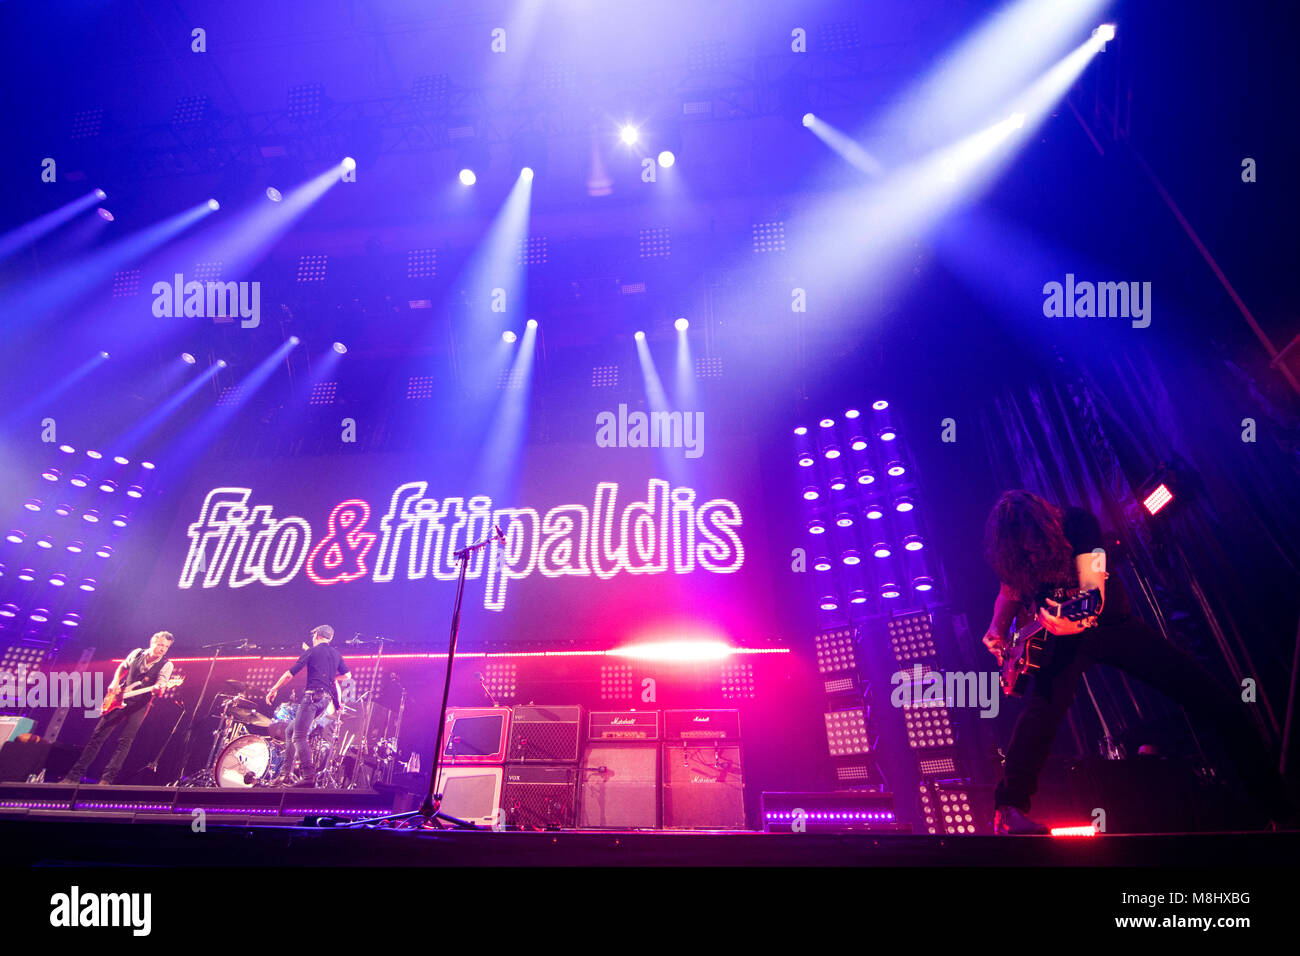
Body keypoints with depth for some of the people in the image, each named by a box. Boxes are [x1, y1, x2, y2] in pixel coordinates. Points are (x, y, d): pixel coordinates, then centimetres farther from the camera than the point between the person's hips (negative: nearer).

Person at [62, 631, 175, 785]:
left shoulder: (166, 665, -8)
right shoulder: (137, 653, 2)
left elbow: (161, 685, -20)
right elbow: (122, 668, 20)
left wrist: (158, 689, -43)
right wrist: (115, 683, 5)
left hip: (139, 705, -3)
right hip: (119, 700, 3)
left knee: (125, 741, -12)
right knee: (98, 736, 1)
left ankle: (106, 779, -8)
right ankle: (75, 776, 8)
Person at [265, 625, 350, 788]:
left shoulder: (312, 651, 0)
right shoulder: (336, 655, 18)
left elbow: (290, 673, -2)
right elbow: (347, 675, 17)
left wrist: (273, 690, 5)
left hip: (313, 696, -8)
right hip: (326, 698, 8)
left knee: (299, 737, -13)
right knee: (291, 731, 19)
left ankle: (309, 776, -25)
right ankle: (286, 771, 16)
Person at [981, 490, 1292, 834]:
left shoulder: (1078, 524, -24)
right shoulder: (1012, 546, -13)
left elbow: (1093, 594, -32)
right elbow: (1011, 589, 8)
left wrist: (1075, 620, -52)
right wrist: (998, 628, -6)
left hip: (1111, 622, 0)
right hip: (1062, 631, 0)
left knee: (1216, 700, -6)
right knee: (1043, 709, -27)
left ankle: (1275, 802, 9)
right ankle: (1009, 809, -21)